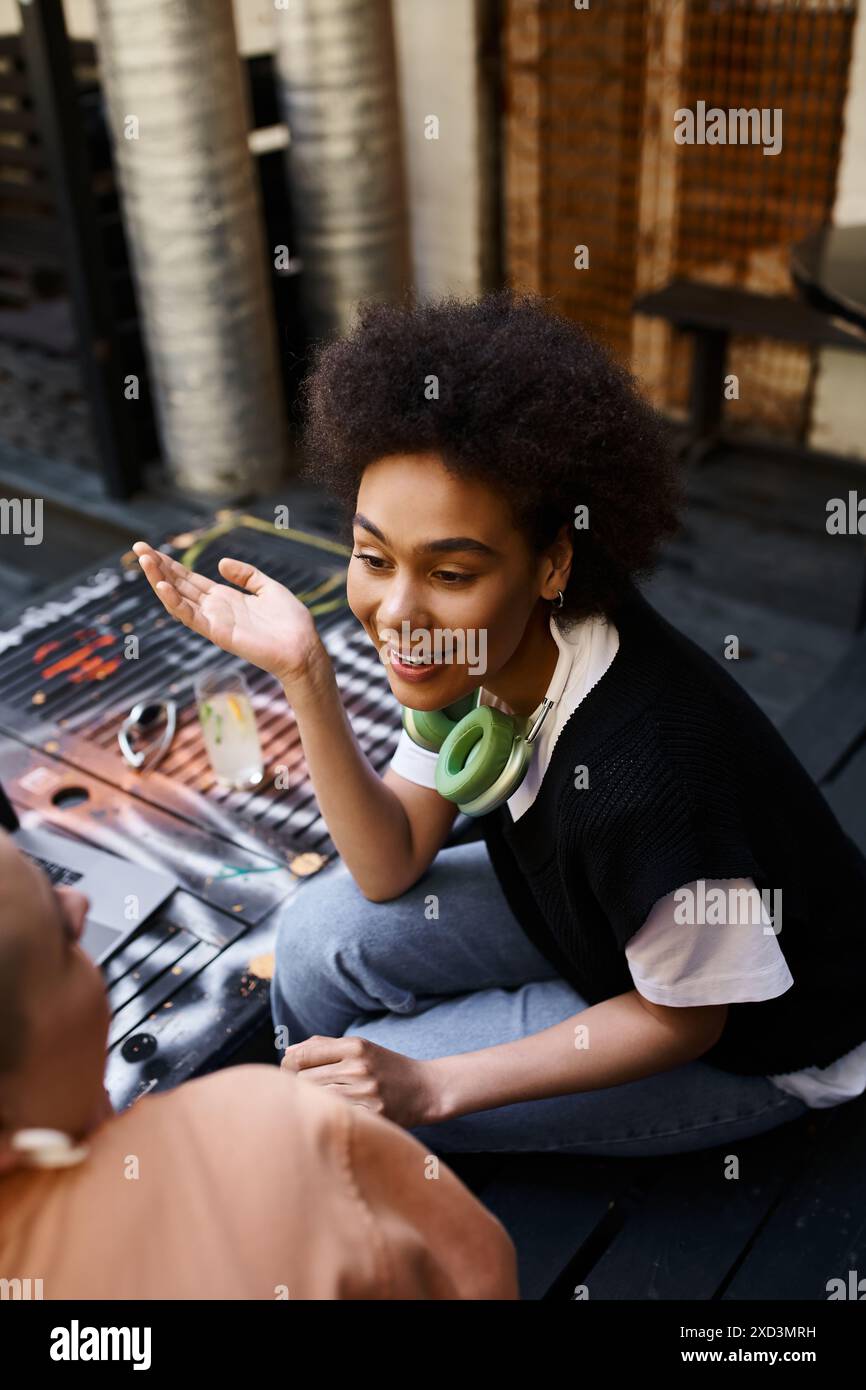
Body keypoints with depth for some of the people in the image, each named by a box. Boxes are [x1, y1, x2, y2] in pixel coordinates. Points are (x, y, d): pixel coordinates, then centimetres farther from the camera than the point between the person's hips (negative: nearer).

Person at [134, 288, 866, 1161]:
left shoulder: (647, 766, -40)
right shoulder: (476, 649, -19)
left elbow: (684, 1018, -22)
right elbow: (392, 867, -13)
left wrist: (429, 1087, -25)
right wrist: (304, 676, -27)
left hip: (757, 1035, -5)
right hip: (595, 919, 6)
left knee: (369, 1097, -14)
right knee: (324, 935, -8)